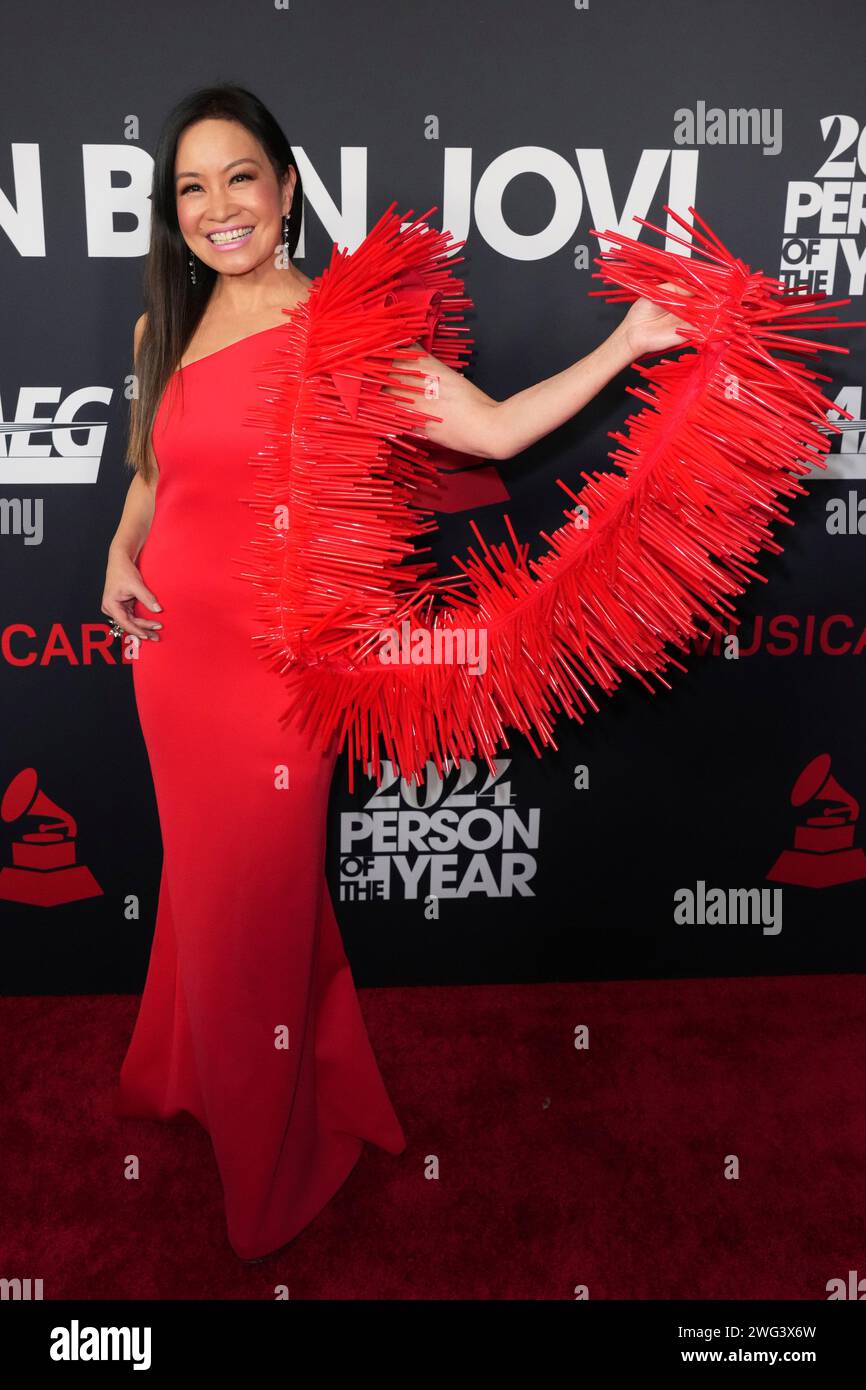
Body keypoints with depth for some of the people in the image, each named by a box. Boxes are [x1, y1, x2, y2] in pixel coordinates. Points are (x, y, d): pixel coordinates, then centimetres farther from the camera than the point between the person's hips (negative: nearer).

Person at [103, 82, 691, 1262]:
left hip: (272, 660, -5)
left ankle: (272, 1161, 34)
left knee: (256, 899, 8)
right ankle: (194, 1077, 49)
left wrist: (628, 343, -17)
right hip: (172, 649, 5)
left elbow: (495, 429, -12)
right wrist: (120, 557, 2)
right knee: (201, 877, 21)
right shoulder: (164, 328, 9)